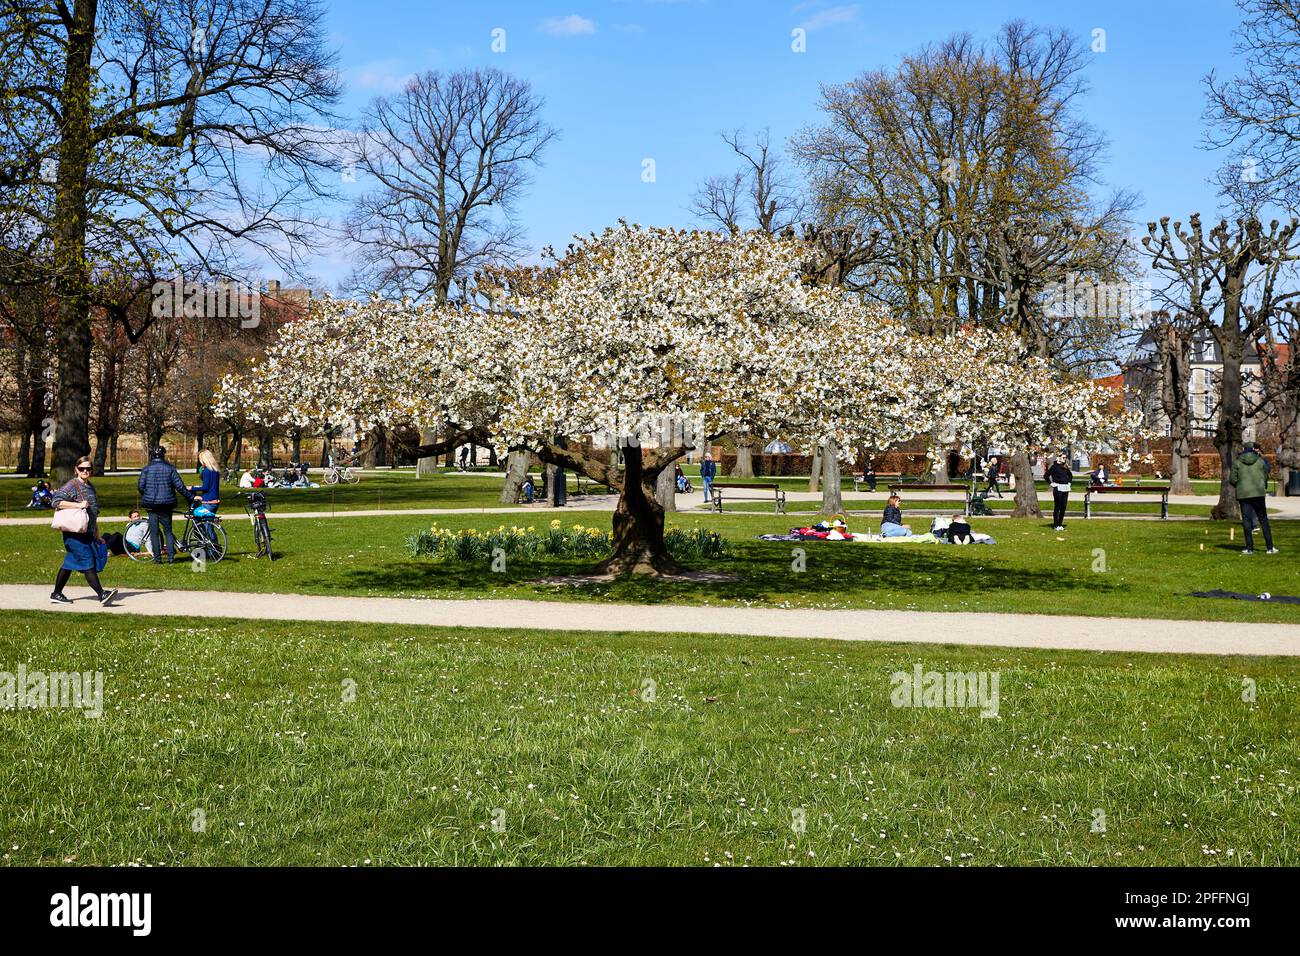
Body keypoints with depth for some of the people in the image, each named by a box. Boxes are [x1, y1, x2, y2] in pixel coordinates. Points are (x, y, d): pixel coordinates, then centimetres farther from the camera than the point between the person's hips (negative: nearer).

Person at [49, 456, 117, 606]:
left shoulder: (90, 487, 17)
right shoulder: (71, 486, -8)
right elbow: (56, 502, -18)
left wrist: (97, 532, 25)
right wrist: (78, 505, -23)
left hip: (88, 532, 8)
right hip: (75, 532, -8)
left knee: (70, 563, 13)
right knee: (88, 563, -12)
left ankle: (56, 594, 21)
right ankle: (102, 595, -17)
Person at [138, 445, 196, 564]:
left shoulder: (146, 469, -1)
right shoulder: (170, 468, -2)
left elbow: (141, 486, -4)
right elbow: (179, 486, -6)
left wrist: (146, 496, 15)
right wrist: (190, 496, 3)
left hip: (151, 504, 0)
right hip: (166, 504, 0)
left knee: (154, 532, 6)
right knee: (168, 531, 9)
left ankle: (157, 558, 5)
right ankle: (171, 557, 0)